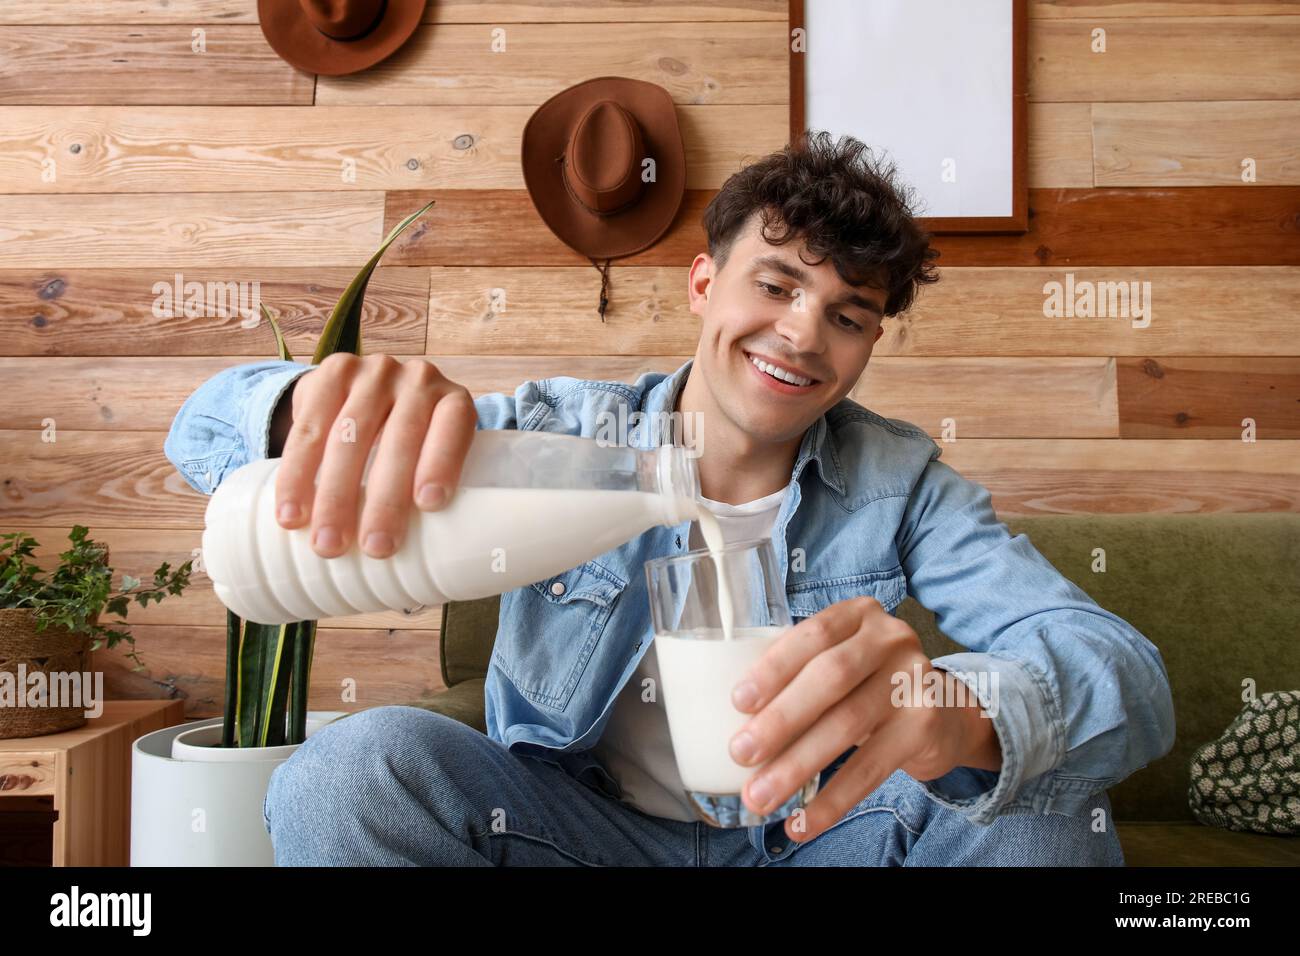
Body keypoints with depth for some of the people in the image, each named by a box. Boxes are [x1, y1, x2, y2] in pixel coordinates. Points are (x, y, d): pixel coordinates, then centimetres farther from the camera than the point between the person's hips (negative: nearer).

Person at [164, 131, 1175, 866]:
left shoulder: (900, 485, -8)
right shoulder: (565, 433, -10)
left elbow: (1130, 677, -21)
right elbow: (209, 430, -14)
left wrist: (969, 709, -47)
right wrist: (325, 405, -41)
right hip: (577, 825, 0)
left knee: (1040, 808, -24)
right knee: (357, 768, -26)